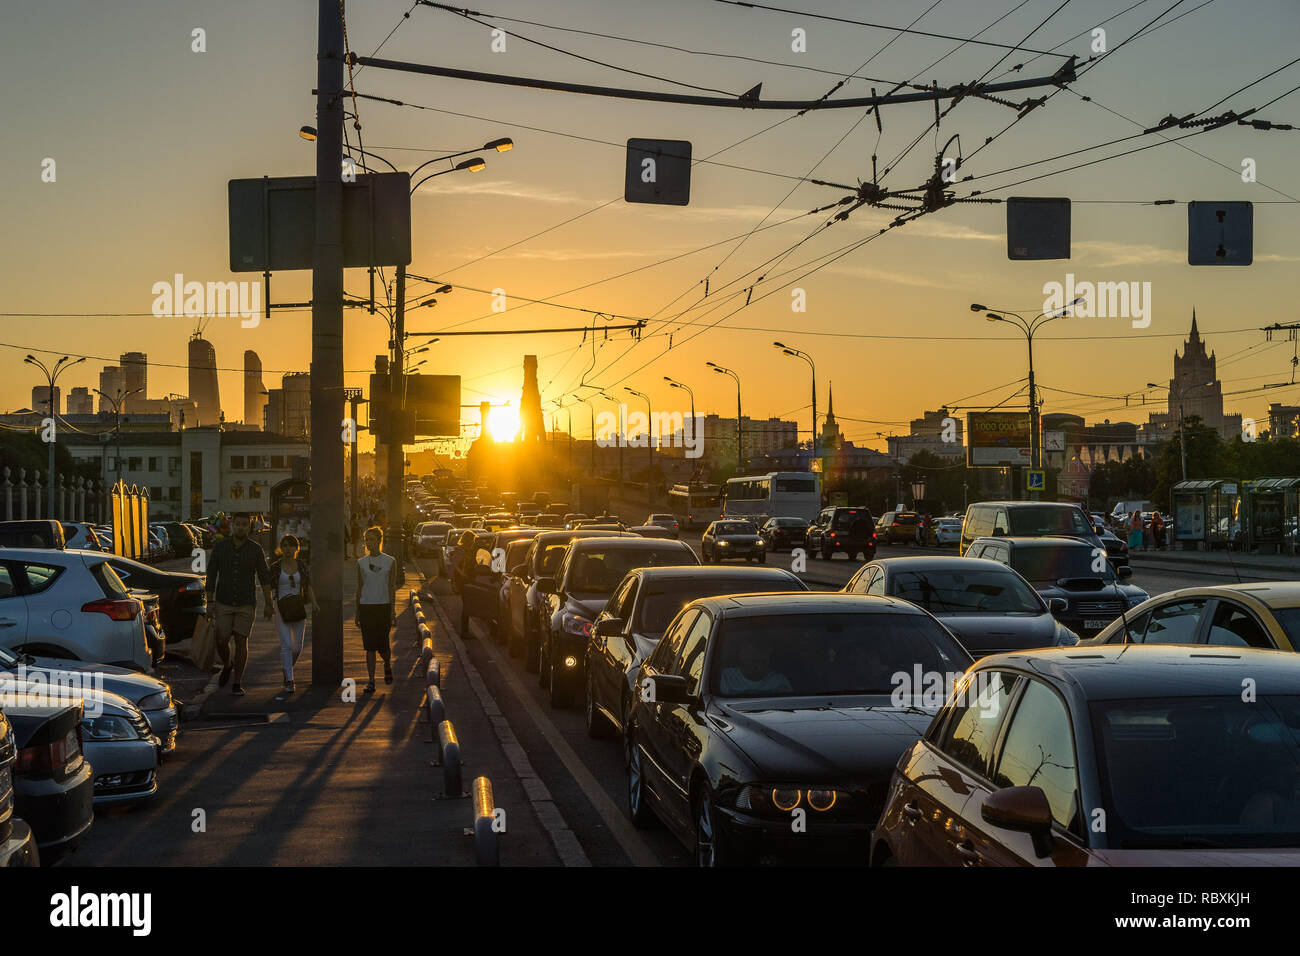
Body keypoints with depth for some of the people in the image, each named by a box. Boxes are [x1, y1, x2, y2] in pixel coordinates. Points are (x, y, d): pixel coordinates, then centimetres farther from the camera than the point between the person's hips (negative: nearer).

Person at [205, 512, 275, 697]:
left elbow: (264, 577, 1)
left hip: (246, 605, -1)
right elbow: (211, 575, -1)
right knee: (221, 642, -3)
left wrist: (268, 604, -1)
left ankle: (237, 683, 8)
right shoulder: (220, 547, -4)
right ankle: (227, 665, 30)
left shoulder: (256, 549, -6)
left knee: (241, 642, -3)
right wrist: (210, 602, -5)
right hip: (224, 604, 1)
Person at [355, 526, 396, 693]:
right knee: (369, 646, -2)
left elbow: (392, 587, 3)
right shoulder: (361, 562, 7)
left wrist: (392, 611, -3)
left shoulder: (389, 561, 2)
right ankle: (371, 681, 1)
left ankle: (387, 666, 31)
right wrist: (357, 612, 7)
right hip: (366, 606, 1)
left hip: (383, 606, -1)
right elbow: (359, 588, 10)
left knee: (382, 645, -2)